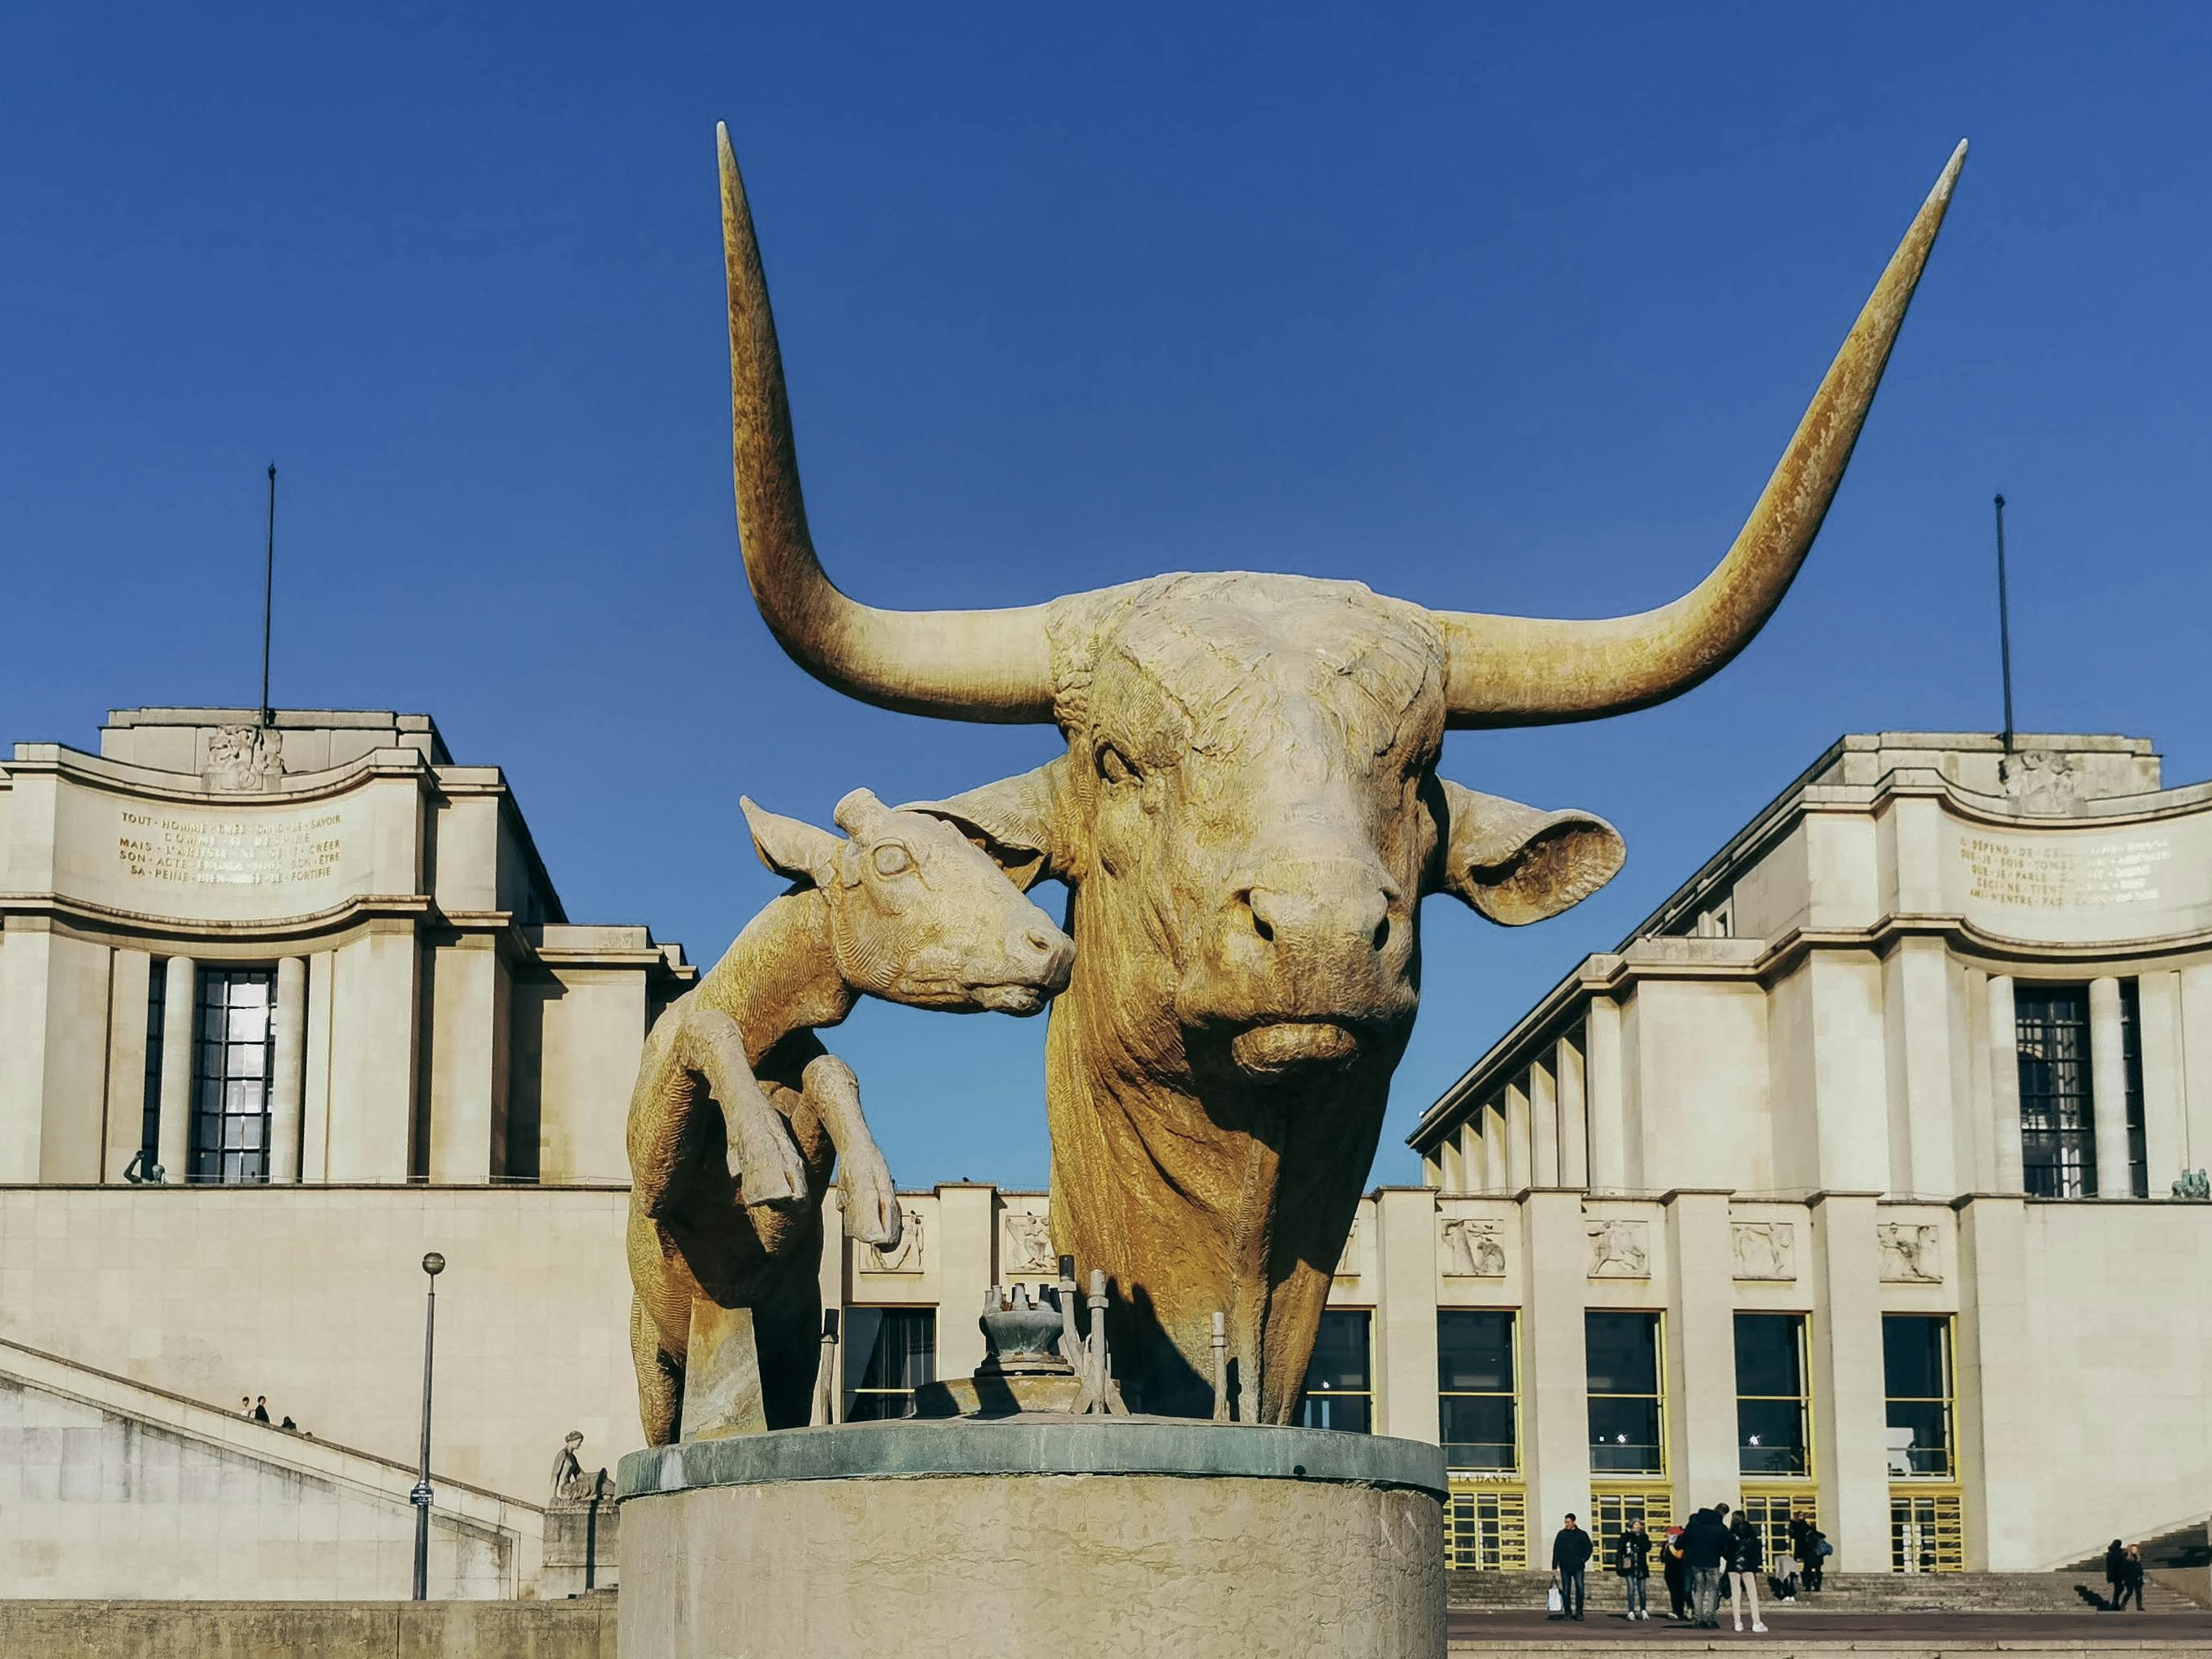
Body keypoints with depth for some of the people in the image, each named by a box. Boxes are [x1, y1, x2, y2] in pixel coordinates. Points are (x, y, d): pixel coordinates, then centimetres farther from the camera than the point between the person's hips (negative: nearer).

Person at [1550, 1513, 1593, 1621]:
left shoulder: (1582, 1534, 7)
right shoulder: (1561, 1534, 6)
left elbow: (1589, 1548, 14)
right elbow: (1556, 1550, 5)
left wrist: (1584, 1559, 0)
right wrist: (1555, 1565, -1)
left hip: (1578, 1566, -1)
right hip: (1565, 1567, 1)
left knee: (1580, 1588, -12)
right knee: (1566, 1590, 2)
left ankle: (1579, 1612, -10)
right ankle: (1568, 1612, 8)